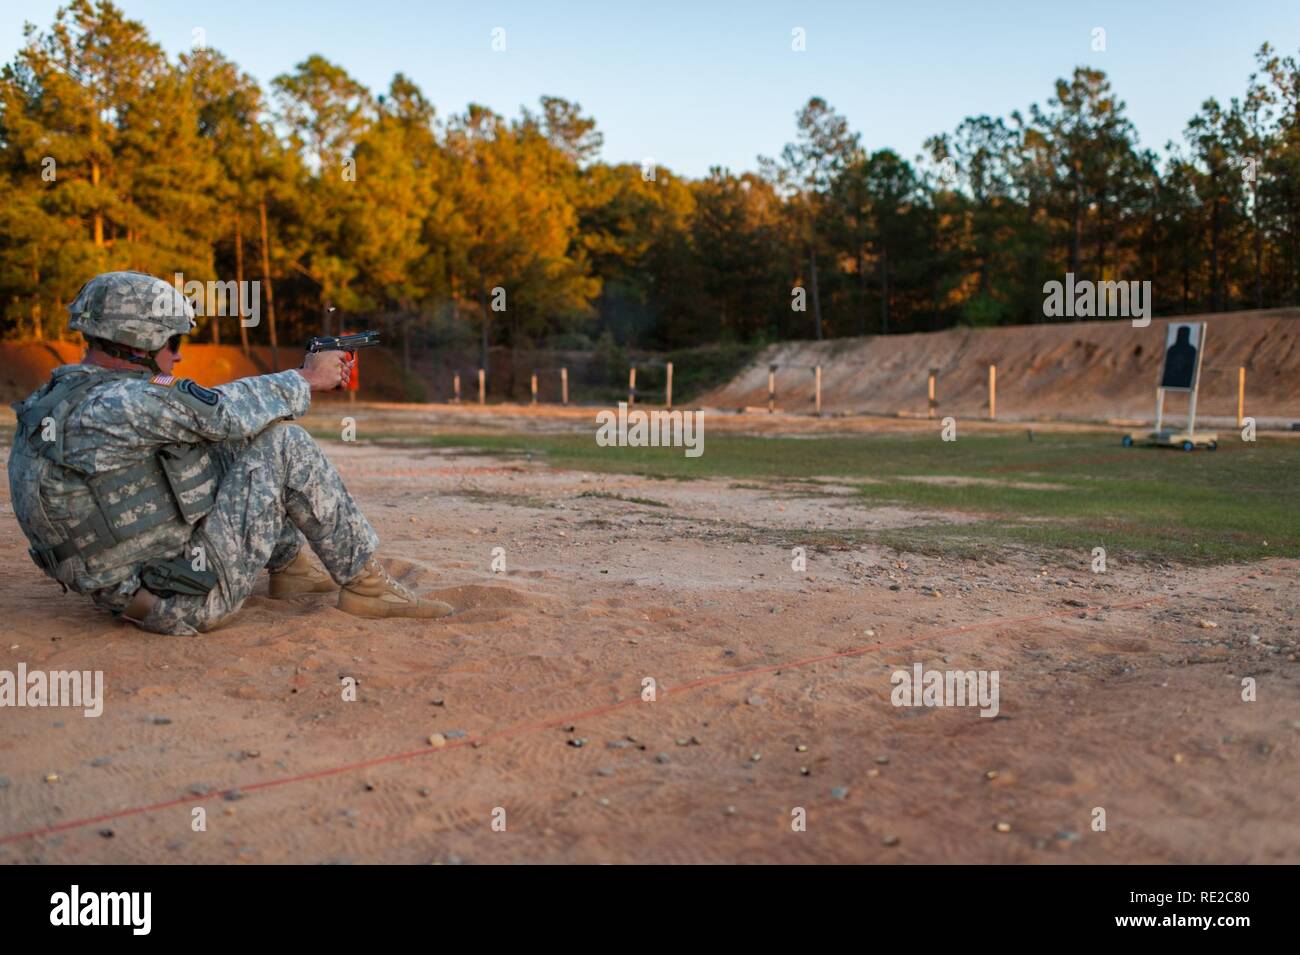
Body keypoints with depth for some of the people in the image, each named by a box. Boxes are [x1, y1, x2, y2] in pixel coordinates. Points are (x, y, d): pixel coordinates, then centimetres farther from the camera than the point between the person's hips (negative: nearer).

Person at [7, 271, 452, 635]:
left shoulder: (53, 402, 9)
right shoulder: (116, 406, -22)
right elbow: (225, 412, -15)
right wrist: (306, 379, 2)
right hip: (190, 601, -10)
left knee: (236, 440, 17)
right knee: (283, 443, -7)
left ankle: (290, 565, 26)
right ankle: (365, 583, 0)